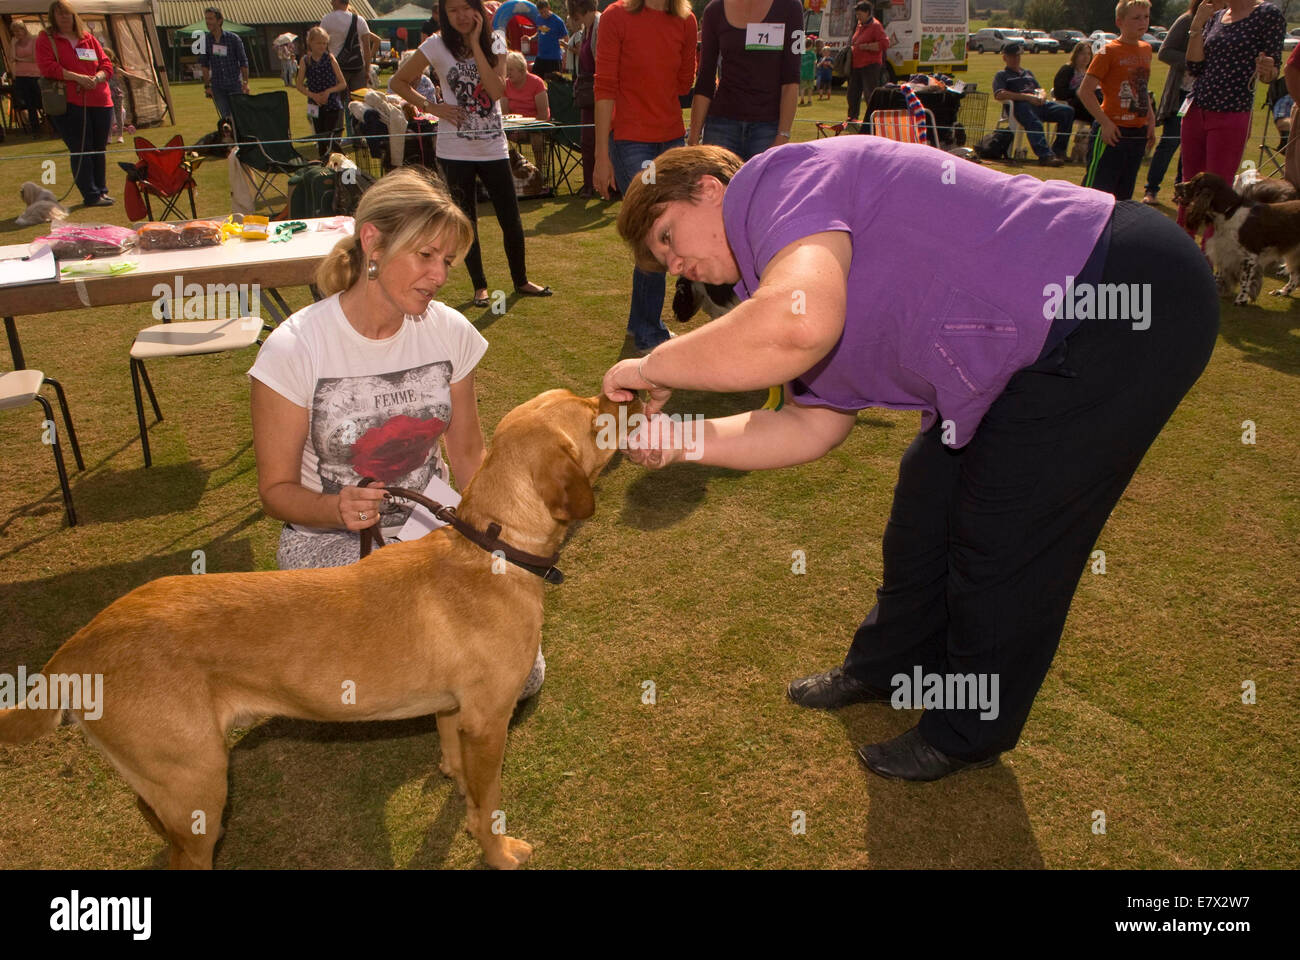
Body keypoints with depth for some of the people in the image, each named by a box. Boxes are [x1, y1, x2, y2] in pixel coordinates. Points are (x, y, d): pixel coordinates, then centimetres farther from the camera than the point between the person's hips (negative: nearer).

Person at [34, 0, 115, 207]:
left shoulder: (88, 38, 17)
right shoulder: (46, 40, 4)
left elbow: (106, 64, 13)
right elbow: (48, 67, -8)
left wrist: (97, 78, -8)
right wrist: (78, 78, -16)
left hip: (100, 101, 4)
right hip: (69, 103, -4)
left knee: (99, 149, 9)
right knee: (81, 150, -5)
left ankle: (101, 190, 20)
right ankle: (91, 195, -3)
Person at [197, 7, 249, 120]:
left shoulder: (233, 39, -5)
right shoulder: (205, 40, 1)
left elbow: (243, 62, 0)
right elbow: (204, 64, 7)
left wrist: (245, 82, -6)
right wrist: (207, 85, 4)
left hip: (235, 84, -2)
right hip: (217, 86, 2)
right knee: (225, 116, -1)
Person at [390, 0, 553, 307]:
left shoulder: (493, 44, 3)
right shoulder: (437, 45, -4)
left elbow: (497, 90, -15)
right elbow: (398, 82, 1)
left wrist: (475, 44, -14)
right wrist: (432, 107, -9)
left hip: (493, 147, 2)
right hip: (456, 151, -2)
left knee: (511, 219, 5)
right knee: (466, 221, 6)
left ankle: (521, 280, 23)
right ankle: (480, 286, 20)